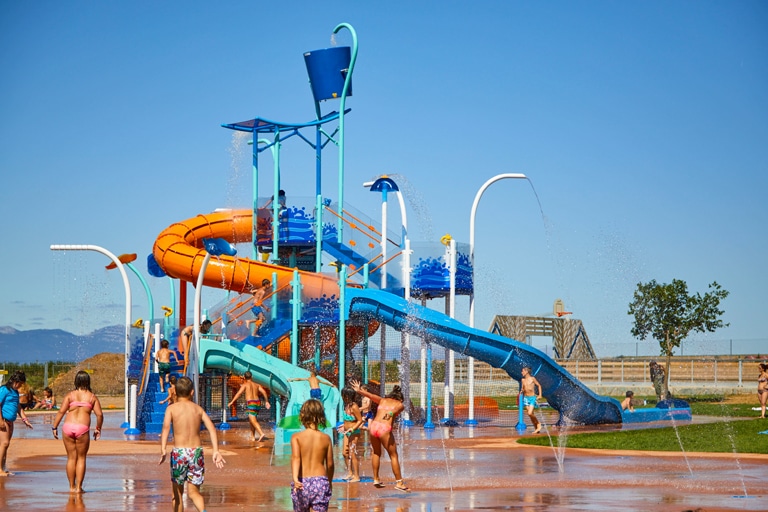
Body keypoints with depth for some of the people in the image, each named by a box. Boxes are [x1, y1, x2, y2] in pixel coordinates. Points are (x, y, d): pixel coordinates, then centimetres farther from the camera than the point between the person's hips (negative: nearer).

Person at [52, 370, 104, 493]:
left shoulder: (70, 395, 7)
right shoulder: (92, 397, 7)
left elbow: (61, 411, -1)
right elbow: (99, 415, 2)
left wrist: (54, 427, 4)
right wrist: (98, 429, 16)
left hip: (68, 427, 1)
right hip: (82, 429, -1)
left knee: (71, 458, 10)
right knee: (81, 458, 9)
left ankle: (72, 486, 15)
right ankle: (78, 487, 6)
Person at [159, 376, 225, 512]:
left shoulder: (172, 408, 1)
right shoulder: (198, 409, 9)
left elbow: (166, 426, -18)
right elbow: (212, 428, -2)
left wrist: (163, 449, -28)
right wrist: (216, 451, -8)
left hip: (179, 452, -2)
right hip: (197, 451, 2)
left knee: (177, 493, 15)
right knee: (194, 492, 7)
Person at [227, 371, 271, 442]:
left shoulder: (245, 384, 2)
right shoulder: (256, 385, 16)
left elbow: (239, 393, -9)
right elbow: (264, 392, 4)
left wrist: (231, 402, -9)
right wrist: (266, 401, 10)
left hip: (251, 403, -6)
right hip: (258, 403, 6)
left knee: (253, 421, -13)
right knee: (251, 420, 22)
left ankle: (262, 434, -33)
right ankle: (253, 437, 23)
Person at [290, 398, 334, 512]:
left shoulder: (296, 437, -2)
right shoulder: (326, 438, 2)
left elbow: (295, 458, -18)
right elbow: (330, 464, 7)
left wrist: (295, 478, -30)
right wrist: (330, 482, 23)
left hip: (302, 482, 0)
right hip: (321, 480, 0)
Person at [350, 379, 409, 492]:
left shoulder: (382, 400, 24)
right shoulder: (400, 404, 15)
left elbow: (371, 395, 7)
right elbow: (397, 409, -9)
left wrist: (359, 390, -3)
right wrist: (391, 413, -28)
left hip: (373, 425, 4)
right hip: (385, 429, -4)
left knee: (376, 453, 24)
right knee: (393, 456, 7)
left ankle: (376, 479, 25)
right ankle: (399, 482, 6)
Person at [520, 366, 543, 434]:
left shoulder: (532, 378, -6)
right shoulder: (522, 380, 8)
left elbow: (539, 385, 3)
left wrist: (540, 395, -3)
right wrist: (521, 391, -6)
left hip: (532, 398, -6)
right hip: (526, 398, 6)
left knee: (530, 413, -18)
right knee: (530, 414, 4)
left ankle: (538, 424, 5)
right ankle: (536, 428, 13)